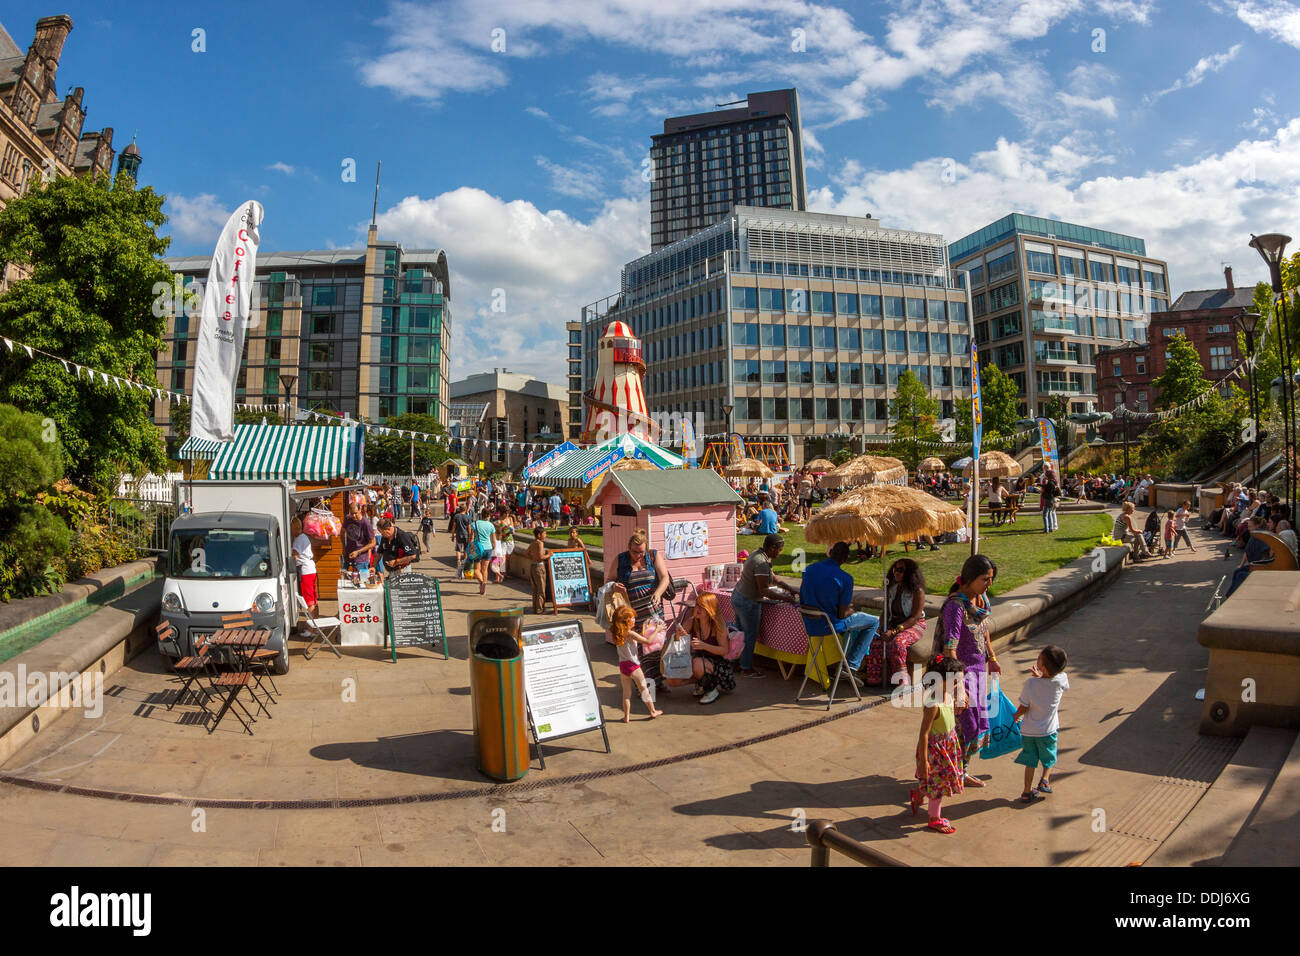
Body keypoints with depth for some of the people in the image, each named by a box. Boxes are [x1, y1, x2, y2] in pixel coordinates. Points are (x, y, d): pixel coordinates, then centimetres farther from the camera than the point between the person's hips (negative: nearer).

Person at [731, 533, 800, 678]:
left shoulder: (758, 555, 8)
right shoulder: (762, 563, -25)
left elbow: (773, 579, 16)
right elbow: (764, 590, -24)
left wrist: (790, 589, 13)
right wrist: (785, 598, -16)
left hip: (738, 596, 10)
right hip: (748, 602, -10)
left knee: (742, 633, 18)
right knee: (750, 636, 4)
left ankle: (741, 663, 29)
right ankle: (746, 669, 16)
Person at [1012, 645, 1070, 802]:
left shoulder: (1030, 683, -23)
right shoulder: (1061, 680, -19)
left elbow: (1023, 708, -13)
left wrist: (1016, 716, 8)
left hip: (1028, 730, 0)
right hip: (1048, 730, 1)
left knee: (1030, 761, 13)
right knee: (1049, 757, 26)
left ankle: (1027, 792, 16)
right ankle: (1044, 779, 12)